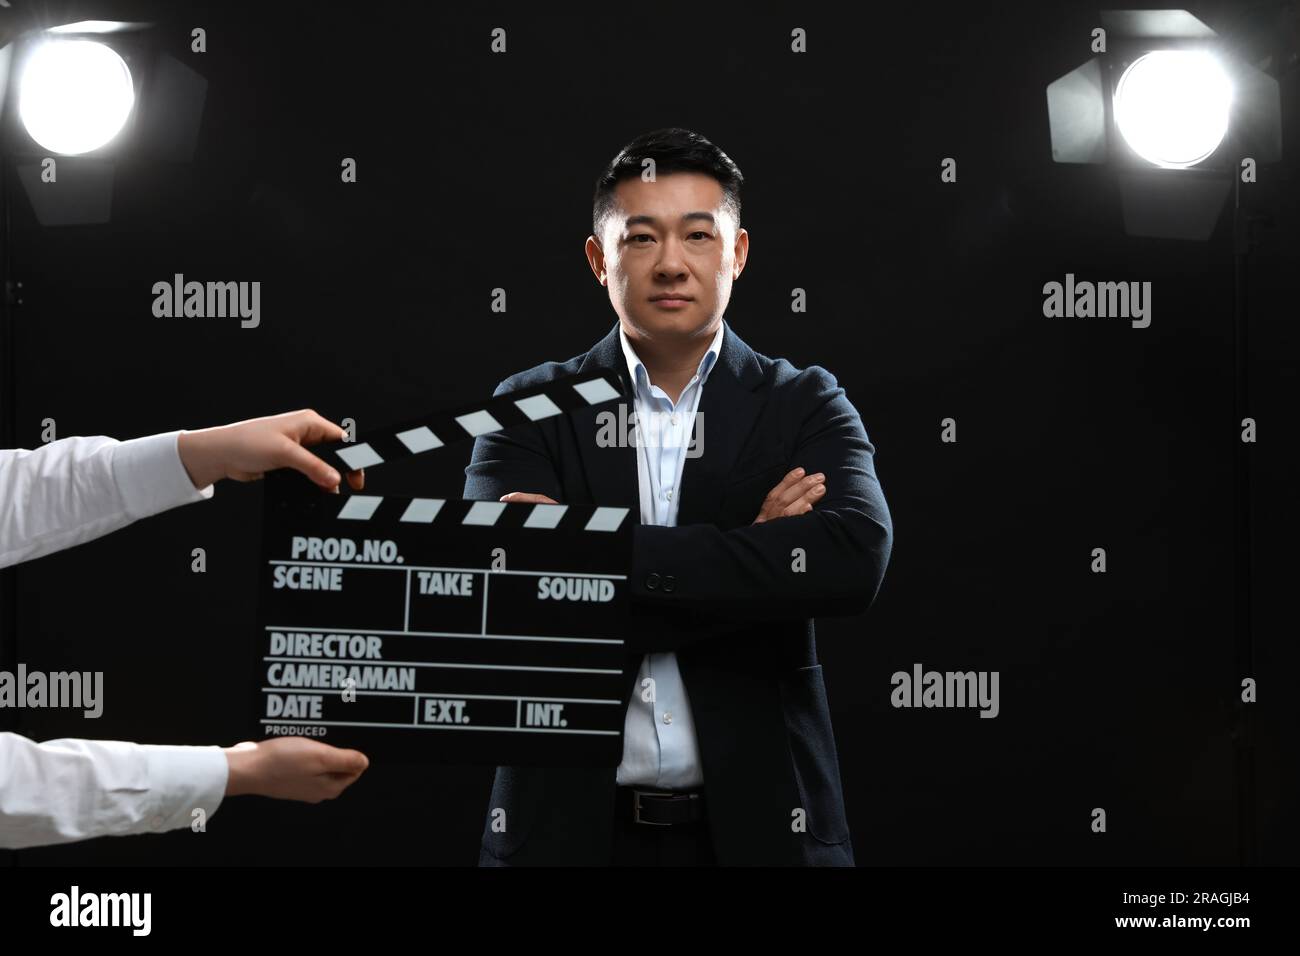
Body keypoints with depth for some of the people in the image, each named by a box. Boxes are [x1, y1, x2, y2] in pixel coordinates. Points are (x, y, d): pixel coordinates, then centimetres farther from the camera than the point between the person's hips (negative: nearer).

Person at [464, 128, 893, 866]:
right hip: (569, 822, 0)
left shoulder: (805, 406, 1)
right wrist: (751, 555, -16)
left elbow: (856, 559, -18)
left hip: (756, 819, 0)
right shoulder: (531, 410, 2)